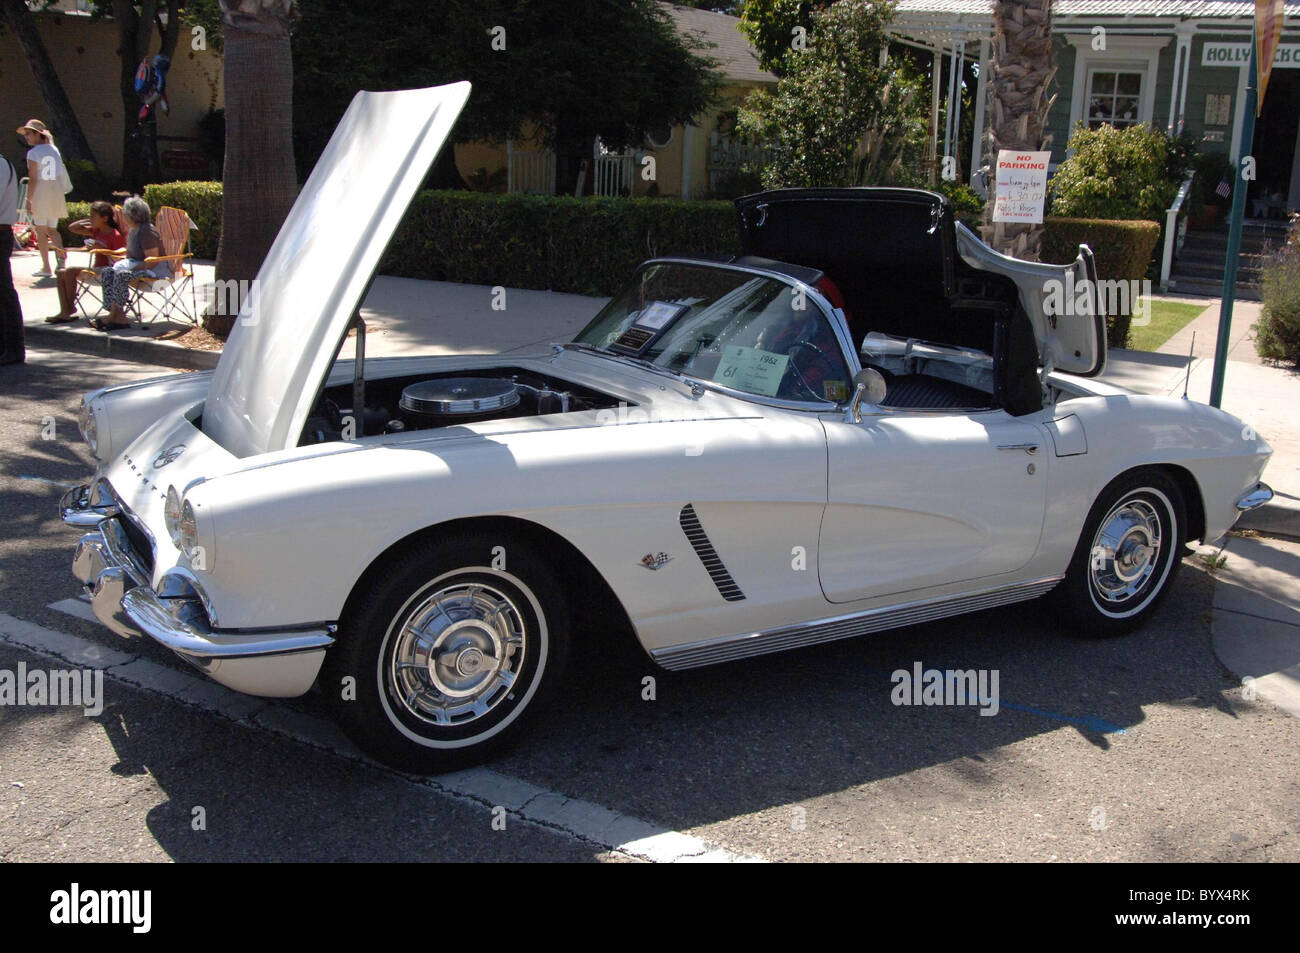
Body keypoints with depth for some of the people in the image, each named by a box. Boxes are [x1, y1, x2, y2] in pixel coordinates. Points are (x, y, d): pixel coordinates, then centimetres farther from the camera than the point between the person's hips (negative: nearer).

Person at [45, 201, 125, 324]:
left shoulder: (115, 236, -11)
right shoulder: (96, 231, 14)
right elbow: (72, 227, 21)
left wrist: (102, 249, -22)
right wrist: (87, 221, 9)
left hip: (107, 271, -9)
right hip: (95, 269, 10)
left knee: (71, 271, -21)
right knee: (62, 272, -3)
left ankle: (70, 310, -10)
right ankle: (65, 312, -15)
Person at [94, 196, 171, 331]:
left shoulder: (147, 232, -19)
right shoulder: (132, 230, 13)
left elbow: (153, 261, -23)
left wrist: (133, 269, -22)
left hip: (157, 270, -10)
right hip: (140, 266, 10)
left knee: (122, 275, -30)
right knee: (107, 272, -9)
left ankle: (113, 318, -20)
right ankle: (119, 317, -20)